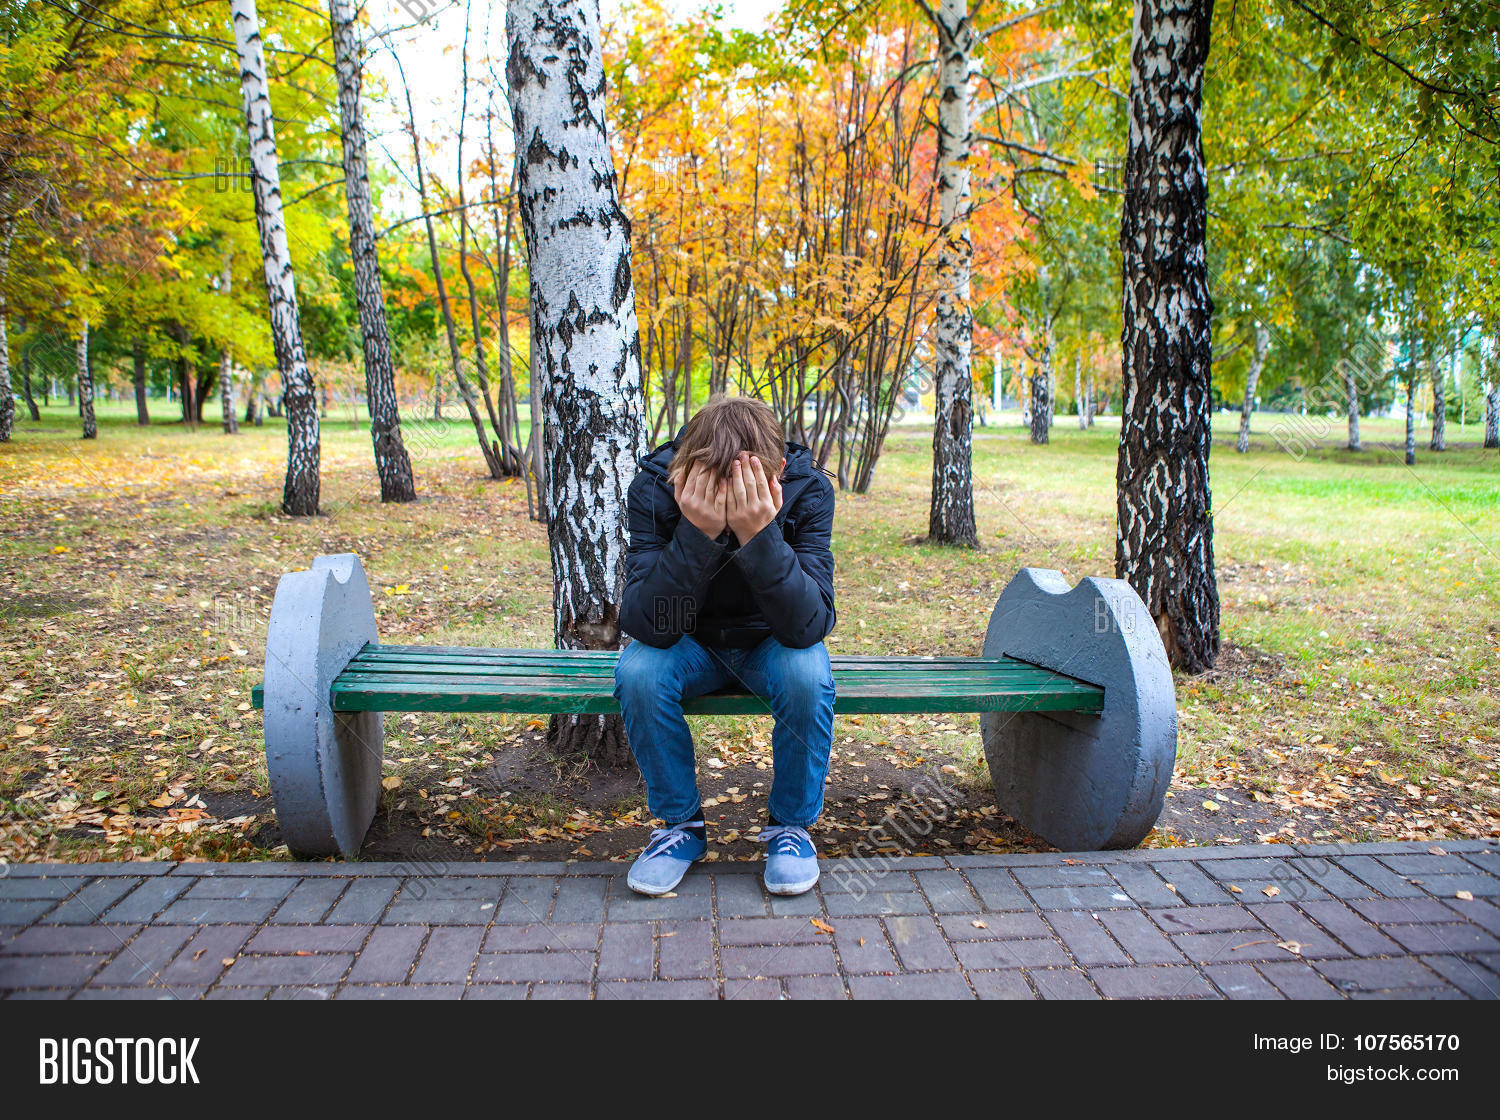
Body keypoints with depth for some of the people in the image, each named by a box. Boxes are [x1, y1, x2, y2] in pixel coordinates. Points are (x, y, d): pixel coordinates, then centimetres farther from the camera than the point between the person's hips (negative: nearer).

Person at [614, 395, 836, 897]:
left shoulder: (807, 490, -26)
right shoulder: (653, 489, -25)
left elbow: (809, 626, -34)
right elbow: (649, 626, -33)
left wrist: (759, 534, -46)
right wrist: (697, 533, -46)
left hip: (770, 642, 0)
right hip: (690, 642, 1)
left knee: (807, 675, -32)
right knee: (637, 672, -30)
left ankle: (790, 824, -5)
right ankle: (682, 823, -5)